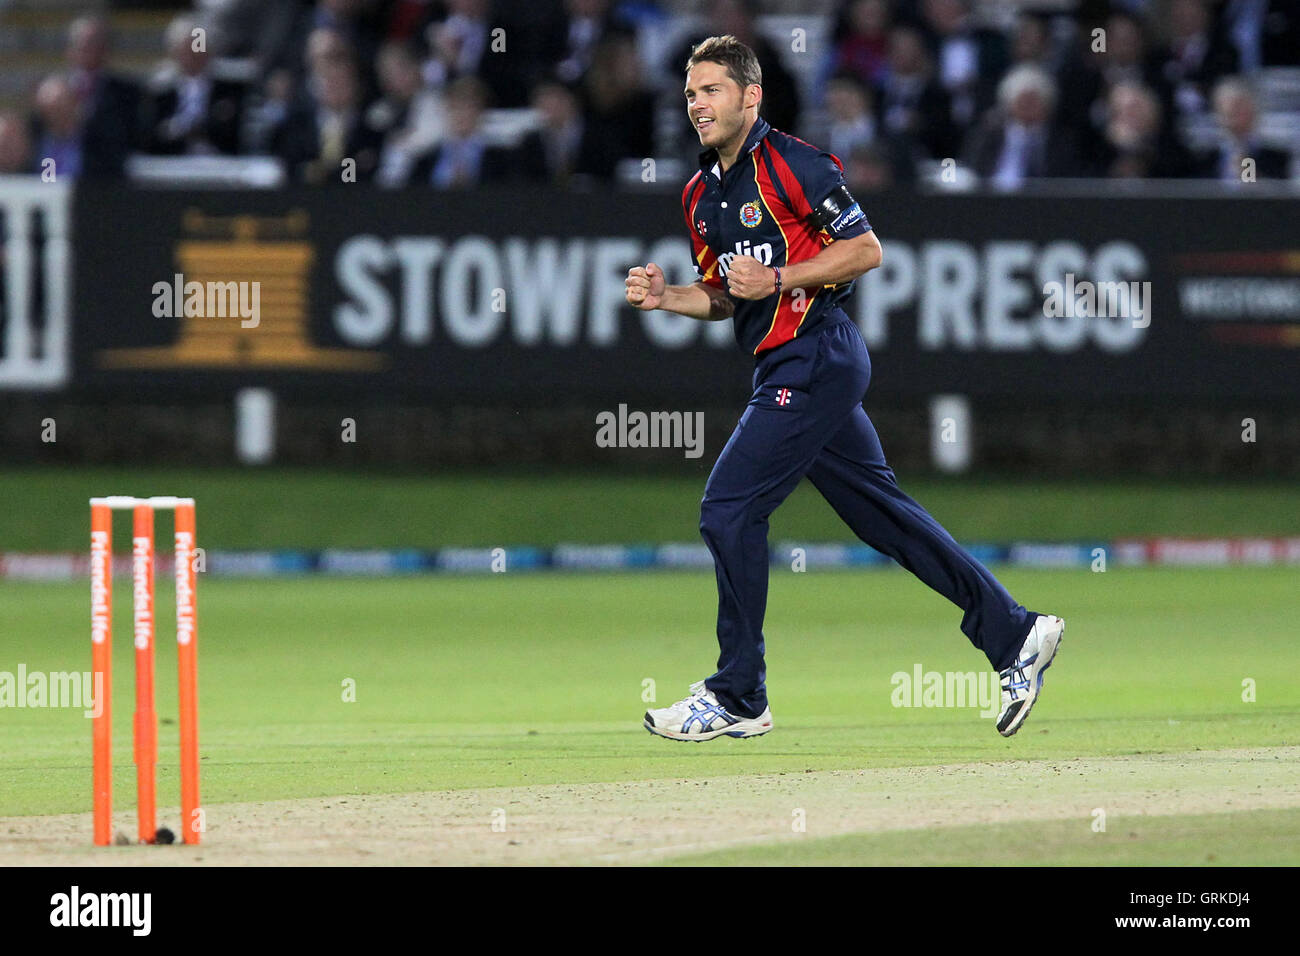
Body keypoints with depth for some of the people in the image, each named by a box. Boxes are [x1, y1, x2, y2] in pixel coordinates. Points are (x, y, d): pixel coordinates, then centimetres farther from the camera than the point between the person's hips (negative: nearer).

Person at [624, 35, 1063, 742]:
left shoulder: (792, 164, -11)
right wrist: (663, 297, 4)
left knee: (728, 510, -10)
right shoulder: (701, 194, 16)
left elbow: (865, 249, -11)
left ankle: (737, 697, -3)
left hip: (815, 357, -9)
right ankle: (1014, 636, 16)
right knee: (882, 513, 11)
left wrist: (777, 279, -18)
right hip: (785, 369, 9)